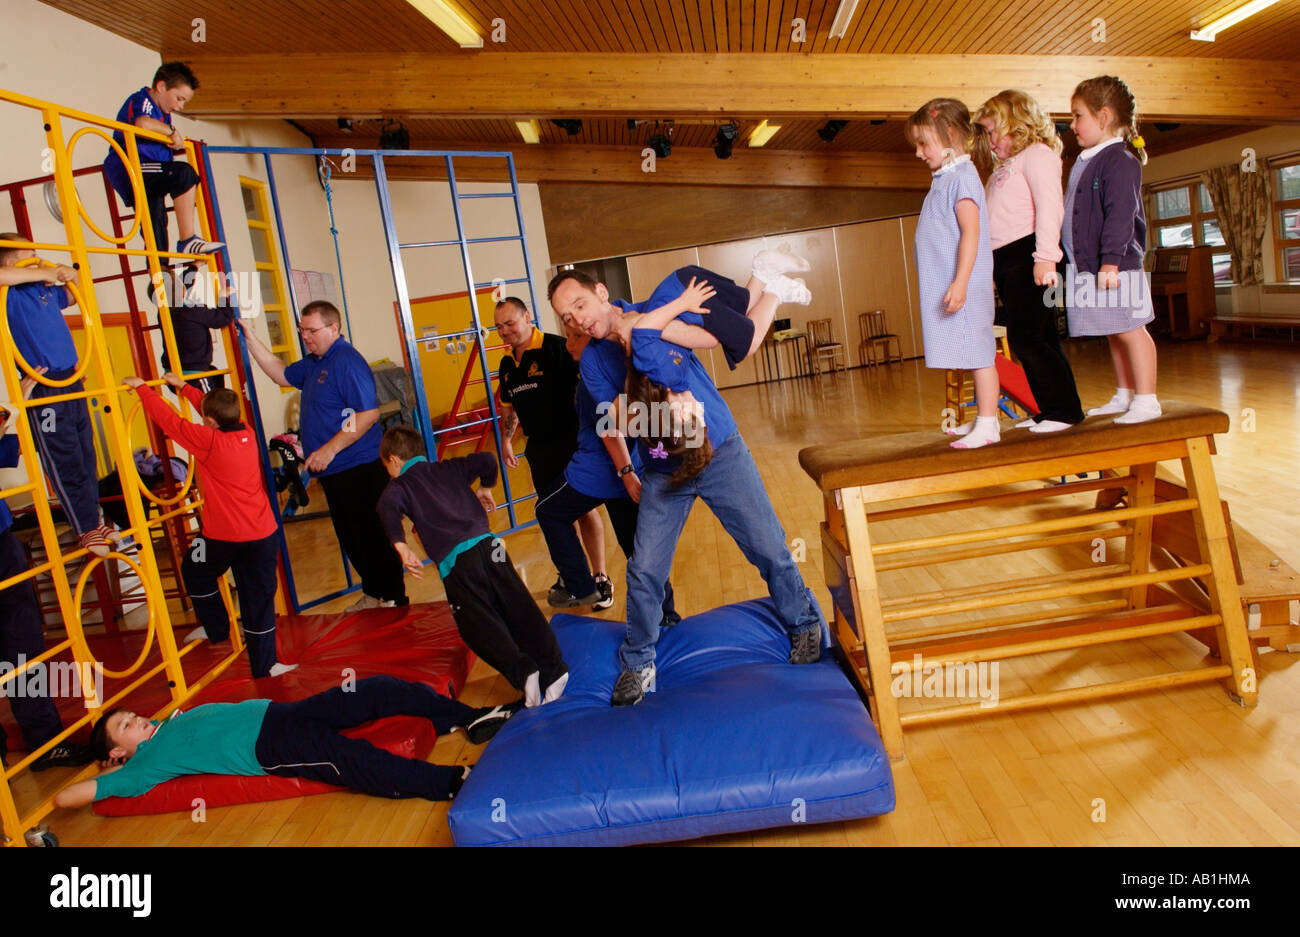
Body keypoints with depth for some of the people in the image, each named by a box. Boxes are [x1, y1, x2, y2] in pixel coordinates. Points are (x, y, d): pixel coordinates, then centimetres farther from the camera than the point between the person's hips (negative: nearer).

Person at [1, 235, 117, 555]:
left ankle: (94, 520, 27)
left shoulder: (45, 289, 11)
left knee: (86, 458, 14)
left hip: (72, 382, 7)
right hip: (45, 392, -7)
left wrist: (69, 276, 10)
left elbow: (71, 296, 32)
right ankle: (87, 530, 15)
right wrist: (43, 273, -21)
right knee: (66, 465, 3)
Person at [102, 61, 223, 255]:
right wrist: (171, 130, -16)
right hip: (130, 169, -10)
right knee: (184, 173, -27)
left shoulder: (163, 114, 23)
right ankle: (187, 241, -32)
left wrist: (180, 144, 9)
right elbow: (143, 124, -28)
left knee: (156, 231, 5)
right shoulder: (140, 100, -6)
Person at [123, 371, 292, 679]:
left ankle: (216, 627, 39)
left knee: (195, 572, 26)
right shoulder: (248, 434, 2)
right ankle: (264, 664, 13)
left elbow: (167, 419, -7)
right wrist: (182, 385, 27)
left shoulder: (209, 440, -15)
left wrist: (141, 388, 8)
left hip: (223, 535, -5)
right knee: (259, 595, 9)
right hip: (264, 532, 5)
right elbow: (215, 408, 18)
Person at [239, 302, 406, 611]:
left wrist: (329, 450, -24)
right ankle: (373, 594, 29)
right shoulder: (313, 363, 14)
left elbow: (369, 413, -24)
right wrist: (249, 337, 20)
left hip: (359, 469, -10)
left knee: (373, 537, -2)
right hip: (333, 471, 10)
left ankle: (393, 599, 9)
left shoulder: (347, 361, -16)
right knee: (351, 539, 16)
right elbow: (281, 374, 29)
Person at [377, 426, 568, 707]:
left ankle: (523, 672, -19)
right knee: (520, 611, 2)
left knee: (480, 624, -2)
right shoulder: (449, 468, 24)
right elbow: (487, 460, 13)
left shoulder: (400, 485, 11)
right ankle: (553, 668, -6)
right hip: (487, 544, 4)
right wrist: (485, 489, 31)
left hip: (455, 561, -4)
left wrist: (400, 547, -16)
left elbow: (387, 506, -12)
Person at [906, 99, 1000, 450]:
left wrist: (960, 282, -26)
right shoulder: (944, 179, 19)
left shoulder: (962, 177, -11)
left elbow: (971, 232, -20)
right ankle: (984, 419, 21)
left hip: (964, 287, -9)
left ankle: (987, 426, -2)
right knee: (972, 355, 13)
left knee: (978, 353, -6)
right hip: (948, 286, 9)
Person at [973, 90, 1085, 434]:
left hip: (1027, 254, -9)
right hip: (1004, 262, 9)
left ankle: (1066, 409, -6)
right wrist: (989, 269, 19)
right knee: (1036, 339, 8)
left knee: (1025, 336, -13)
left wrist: (1046, 256, -24)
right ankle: (1048, 409, 12)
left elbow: (1049, 205, -15)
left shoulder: (1036, 154, -2)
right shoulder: (1002, 171, 25)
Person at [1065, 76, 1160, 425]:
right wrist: (1068, 256, 26)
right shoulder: (1085, 162, 17)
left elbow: (1120, 215, -20)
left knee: (1128, 329, -5)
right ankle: (1124, 395, 25)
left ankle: (1146, 400, 2)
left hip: (1116, 267, -9)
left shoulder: (1120, 161, -12)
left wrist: (1111, 260, -26)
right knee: (1114, 333, 15)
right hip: (1087, 266, 9)